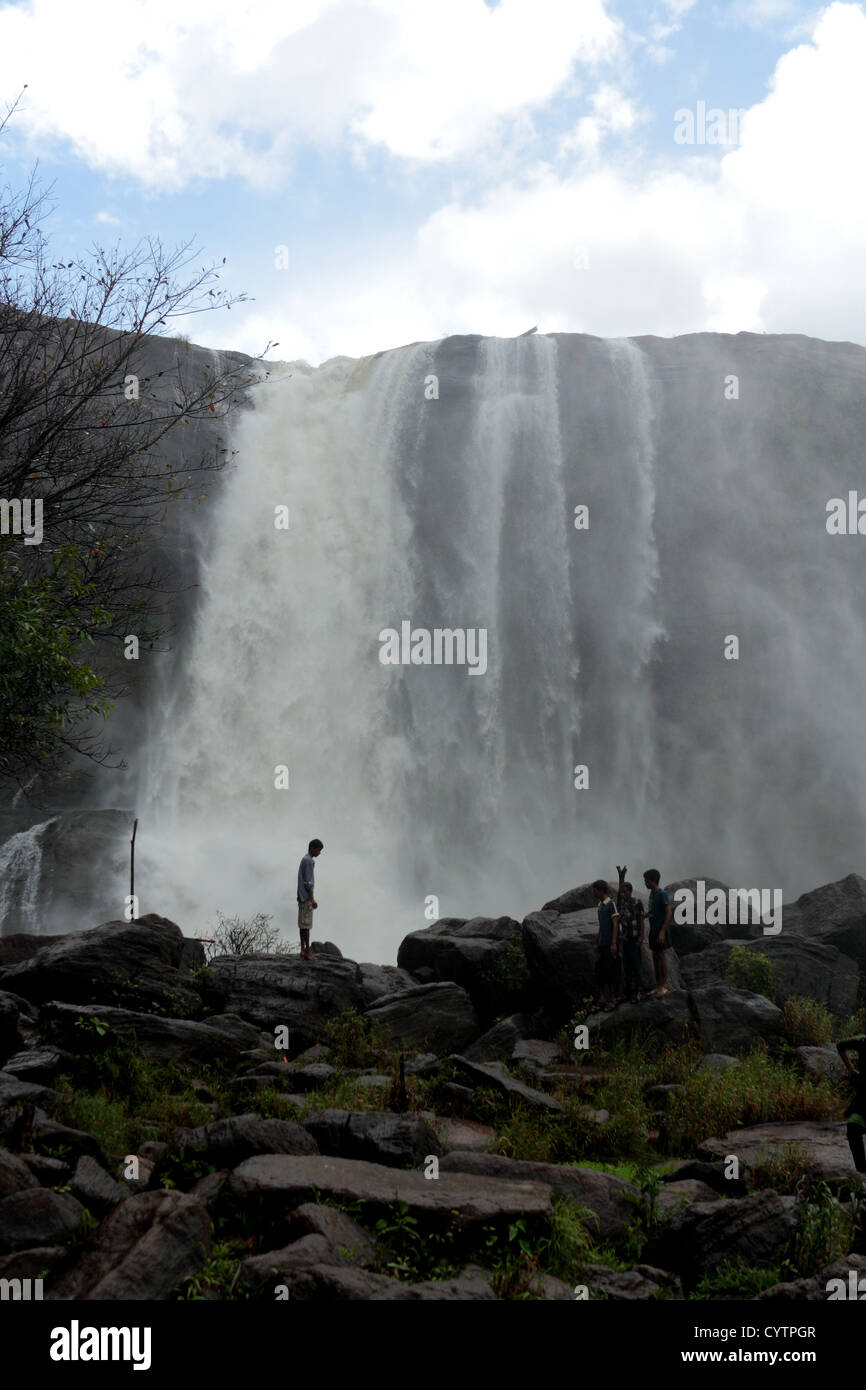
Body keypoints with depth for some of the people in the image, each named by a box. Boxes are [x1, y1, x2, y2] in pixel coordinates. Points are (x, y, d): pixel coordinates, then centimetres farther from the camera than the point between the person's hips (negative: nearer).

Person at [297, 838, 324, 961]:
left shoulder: (304, 860, 17)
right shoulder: (309, 861, -14)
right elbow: (308, 882, -18)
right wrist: (312, 899, -19)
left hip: (302, 897, 10)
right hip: (306, 897, -10)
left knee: (303, 924, 8)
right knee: (306, 923, -8)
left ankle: (303, 950, 9)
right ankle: (307, 951, -7)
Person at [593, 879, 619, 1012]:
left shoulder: (611, 904, -11)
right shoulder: (600, 905, 15)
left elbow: (615, 924, -15)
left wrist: (614, 943, -20)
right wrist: (596, 943, 22)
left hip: (610, 944, -8)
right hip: (602, 944, 8)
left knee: (610, 972, -4)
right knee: (599, 971, 8)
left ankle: (612, 1000, 1)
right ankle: (602, 998, 16)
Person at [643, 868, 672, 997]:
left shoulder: (662, 894, -14)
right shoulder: (652, 893, 12)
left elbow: (669, 913, -19)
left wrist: (662, 931, -23)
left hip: (661, 929, -9)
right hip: (653, 929, 9)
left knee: (661, 955, -6)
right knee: (655, 957, 10)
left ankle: (664, 987, -1)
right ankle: (658, 987, 15)